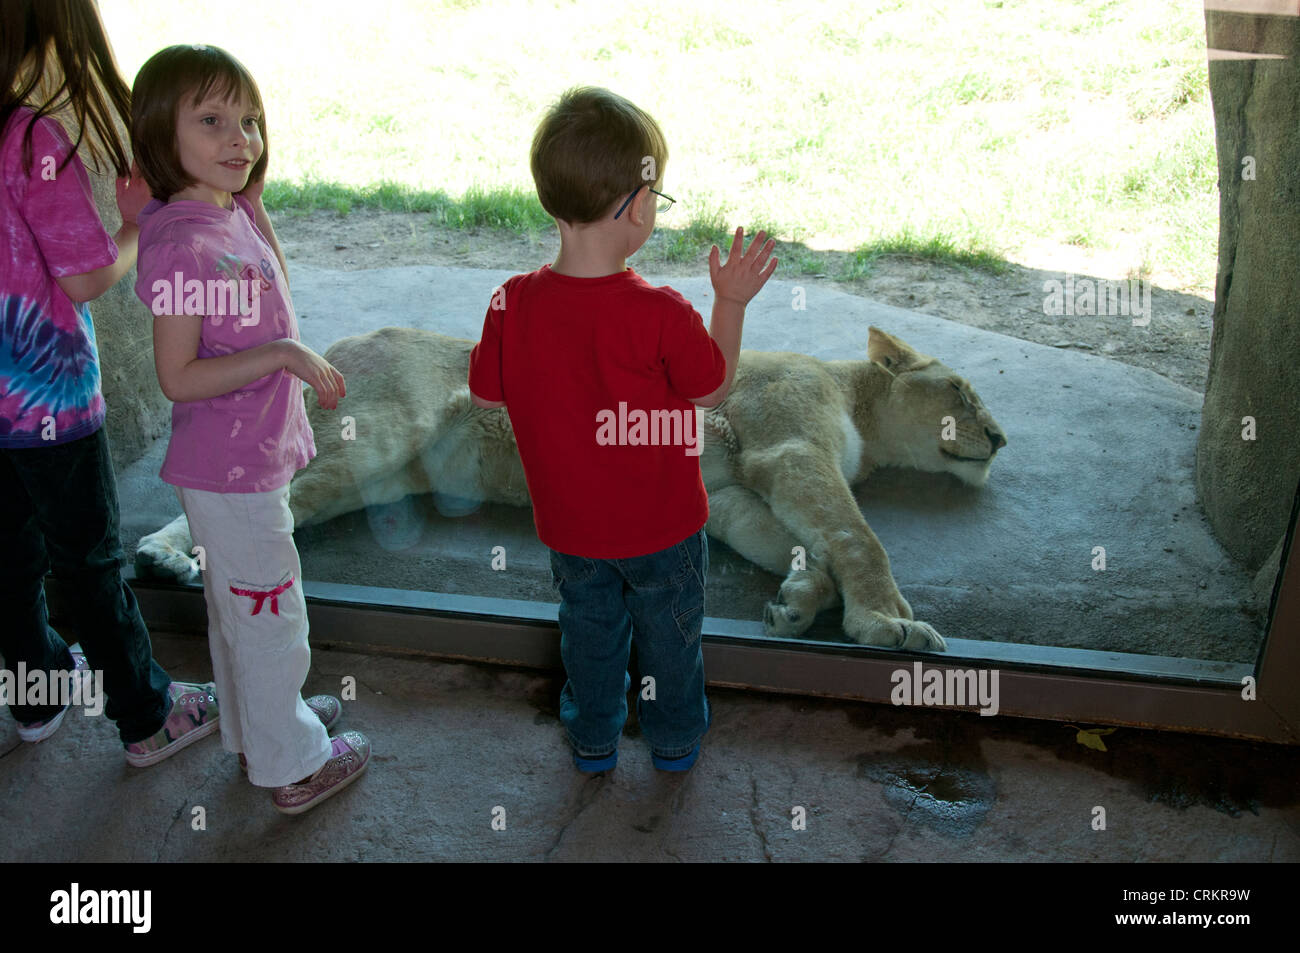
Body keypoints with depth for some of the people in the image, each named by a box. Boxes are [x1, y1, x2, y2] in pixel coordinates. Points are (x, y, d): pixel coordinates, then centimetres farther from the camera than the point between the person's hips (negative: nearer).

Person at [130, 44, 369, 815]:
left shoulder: (232, 214, 2)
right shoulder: (183, 241, -23)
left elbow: (270, 305, 16)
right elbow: (178, 377, -23)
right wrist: (284, 354, -27)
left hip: (253, 456, 9)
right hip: (230, 469, -9)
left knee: (243, 607, 24)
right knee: (272, 617, 6)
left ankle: (260, 726, 45)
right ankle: (293, 767, 25)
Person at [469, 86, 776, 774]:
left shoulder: (512, 304, -19)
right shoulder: (661, 315, -30)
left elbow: (485, 393, -5)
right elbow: (712, 388, -12)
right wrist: (732, 303, -3)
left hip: (569, 524, 3)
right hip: (662, 527, -3)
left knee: (589, 630, 27)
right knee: (670, 634, 23)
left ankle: (593, 740, 47)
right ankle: (675, 740, 45)